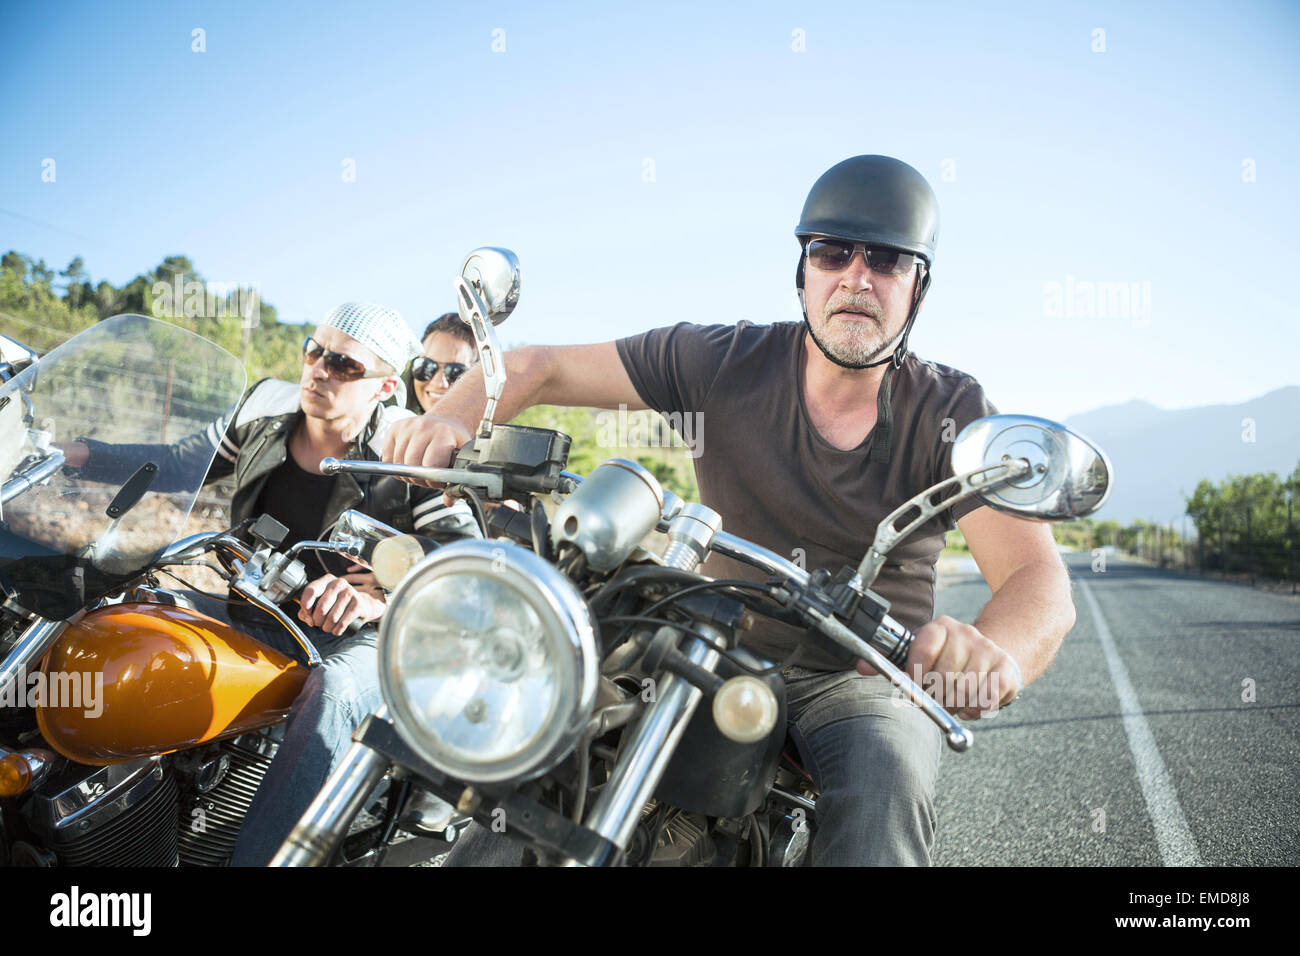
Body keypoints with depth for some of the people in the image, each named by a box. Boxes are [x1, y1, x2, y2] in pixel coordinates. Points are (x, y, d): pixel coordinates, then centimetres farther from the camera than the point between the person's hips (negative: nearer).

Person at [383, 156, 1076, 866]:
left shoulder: (950, 412, -7)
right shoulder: (726, 361, -5)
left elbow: (1041, 580, -20)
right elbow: (541, 367, -2)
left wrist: (992, 652, -45)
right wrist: (453, 416, -25)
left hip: (866, 682, -2)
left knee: (883, 793, -35)